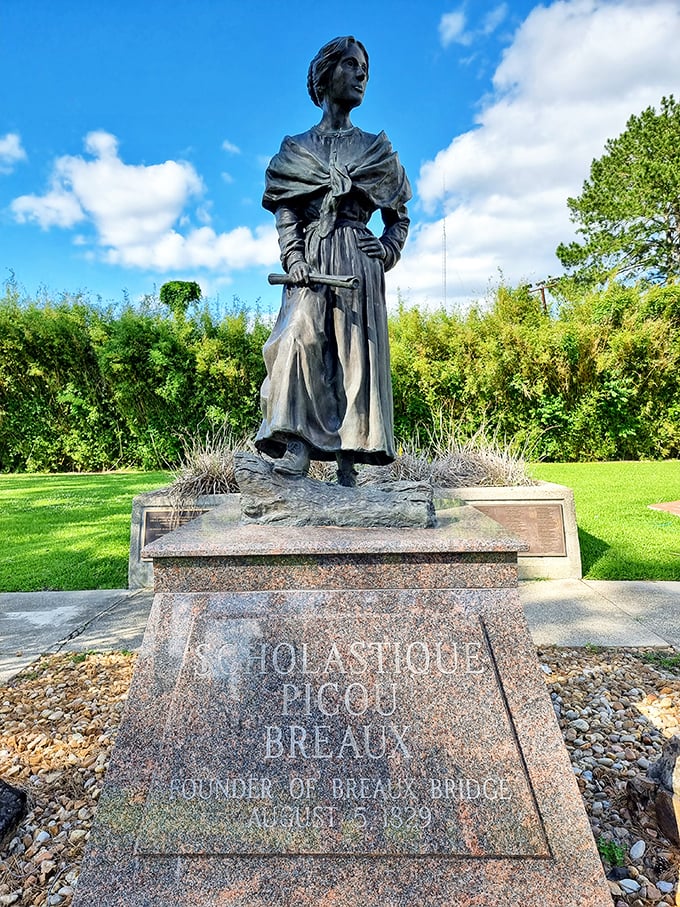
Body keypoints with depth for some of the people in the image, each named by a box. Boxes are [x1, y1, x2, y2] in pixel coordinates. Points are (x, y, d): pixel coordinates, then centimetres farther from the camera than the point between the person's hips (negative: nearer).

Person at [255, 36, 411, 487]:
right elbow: (285, 215, 7)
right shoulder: (296, 149, 17)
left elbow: (399, 216, 21)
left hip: (358, 263, 1)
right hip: (311, 260, -1)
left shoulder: (376, 148, 21)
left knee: (356, 351, -10)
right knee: (302, 339, -23)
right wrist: (293, 258, -10)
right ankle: (297, 444, -27)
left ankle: (349, 455, -10)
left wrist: (387, 251, 2)